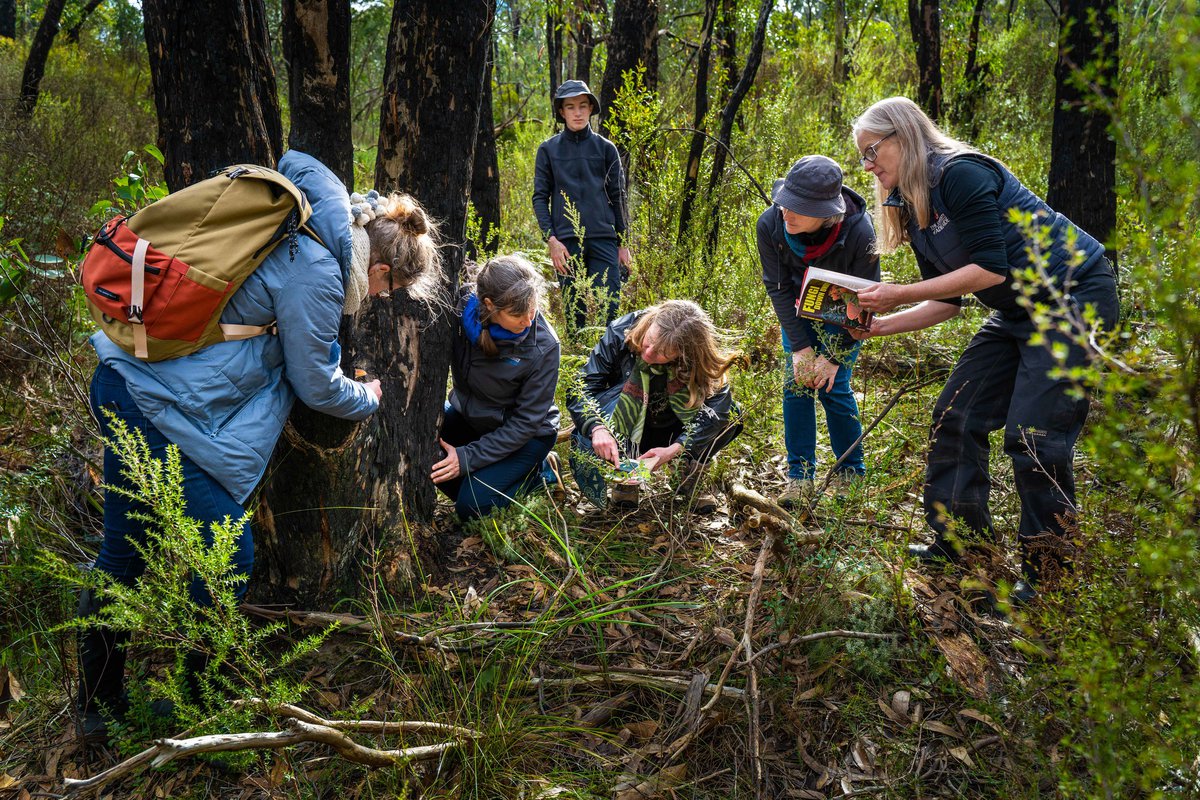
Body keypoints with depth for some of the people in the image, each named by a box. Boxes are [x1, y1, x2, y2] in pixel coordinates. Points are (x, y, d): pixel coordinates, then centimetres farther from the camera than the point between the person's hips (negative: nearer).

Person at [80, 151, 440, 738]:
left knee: (123, 552, 17)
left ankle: (98, 710, 29)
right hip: (158, 406, -10)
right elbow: (316, 385, -3)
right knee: (227, 554, -1)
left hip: (125, 377, 10)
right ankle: (201, 707, 16)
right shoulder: (317, 275, -15)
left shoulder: (307, 225, 9)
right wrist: (368, 400, 16)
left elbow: (294, 161, 33)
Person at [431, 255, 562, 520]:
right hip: (470, 415, 4)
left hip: (525, 436, -4)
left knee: (471, 505, -20)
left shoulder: (543, 346, -28)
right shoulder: (461, 309, -22)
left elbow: (527, 422, -21)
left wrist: (469, 457, -26)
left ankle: (538, 471, 5)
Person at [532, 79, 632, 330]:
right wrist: (551, 240, -6)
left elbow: (618, 197, 11)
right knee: (575, 310, 2)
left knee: (609, 308, -8)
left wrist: (623, 244, 7)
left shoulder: (606, 148, 9)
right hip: (567, 242, 0)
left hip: (604, 239, 0)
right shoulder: (548, 149, 8)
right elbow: (540, 197, 6)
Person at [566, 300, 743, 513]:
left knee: (732, 414, -23)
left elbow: (722, 406, -31)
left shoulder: (696, 357, -22)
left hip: (668, 435, 1)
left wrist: (675, 449, -41)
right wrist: (597, 428, -43)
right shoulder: (621, 332, -24)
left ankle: (690, 476, -4)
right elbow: (581, 386, -24)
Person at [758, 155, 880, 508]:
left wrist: (834, 356, -21)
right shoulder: (770, 224, -28)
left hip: (842, 314, -3)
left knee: (833, 387, -9)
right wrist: (800, 347, -20)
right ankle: (800, 476, 4)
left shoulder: (859, 233, -35)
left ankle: (851, 474, 10)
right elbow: (779, 289, -16)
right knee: (796, 383, -6)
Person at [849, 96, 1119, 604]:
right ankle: (958, 544, 15)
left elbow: (989, 268, -25)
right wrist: (877, 327, 1)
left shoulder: (961, 174, -19)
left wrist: (899, 294, -22)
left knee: (1034, 435, -13)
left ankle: (1047, 576, -1)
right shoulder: (912, 209, 9)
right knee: (955, 418, 4)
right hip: (1019, 313, 10)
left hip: (1076, 297, -10)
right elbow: (946, 302, 11)